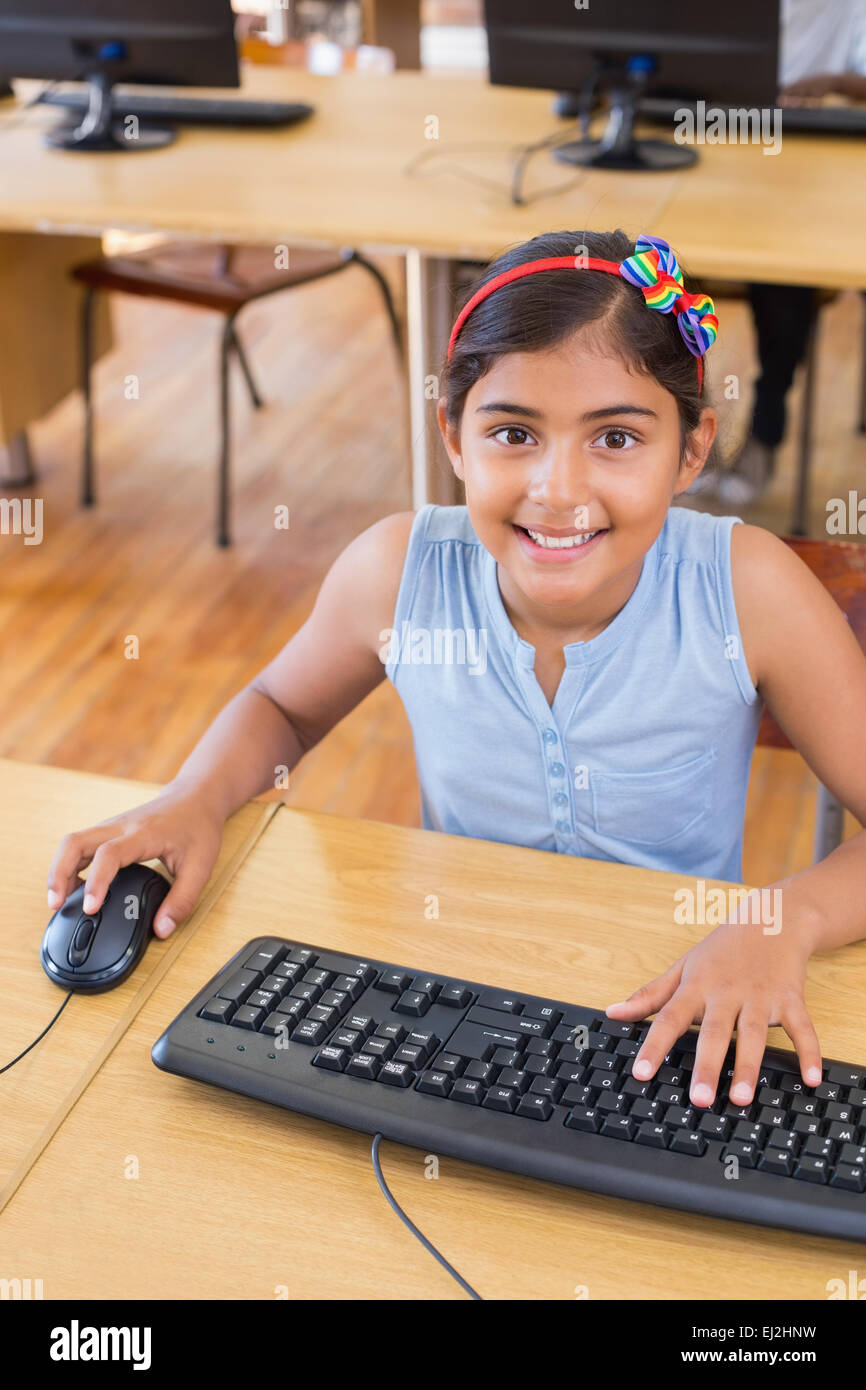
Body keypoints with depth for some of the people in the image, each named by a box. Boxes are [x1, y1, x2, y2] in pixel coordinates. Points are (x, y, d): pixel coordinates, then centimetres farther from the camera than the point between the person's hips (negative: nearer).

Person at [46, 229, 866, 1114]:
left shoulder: (750, 591, -19)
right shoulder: (396, 571, -13)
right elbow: (284, 706, 8)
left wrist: (786, 923, -30)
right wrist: (193, 802, -11)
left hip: (679, 1022, -1)